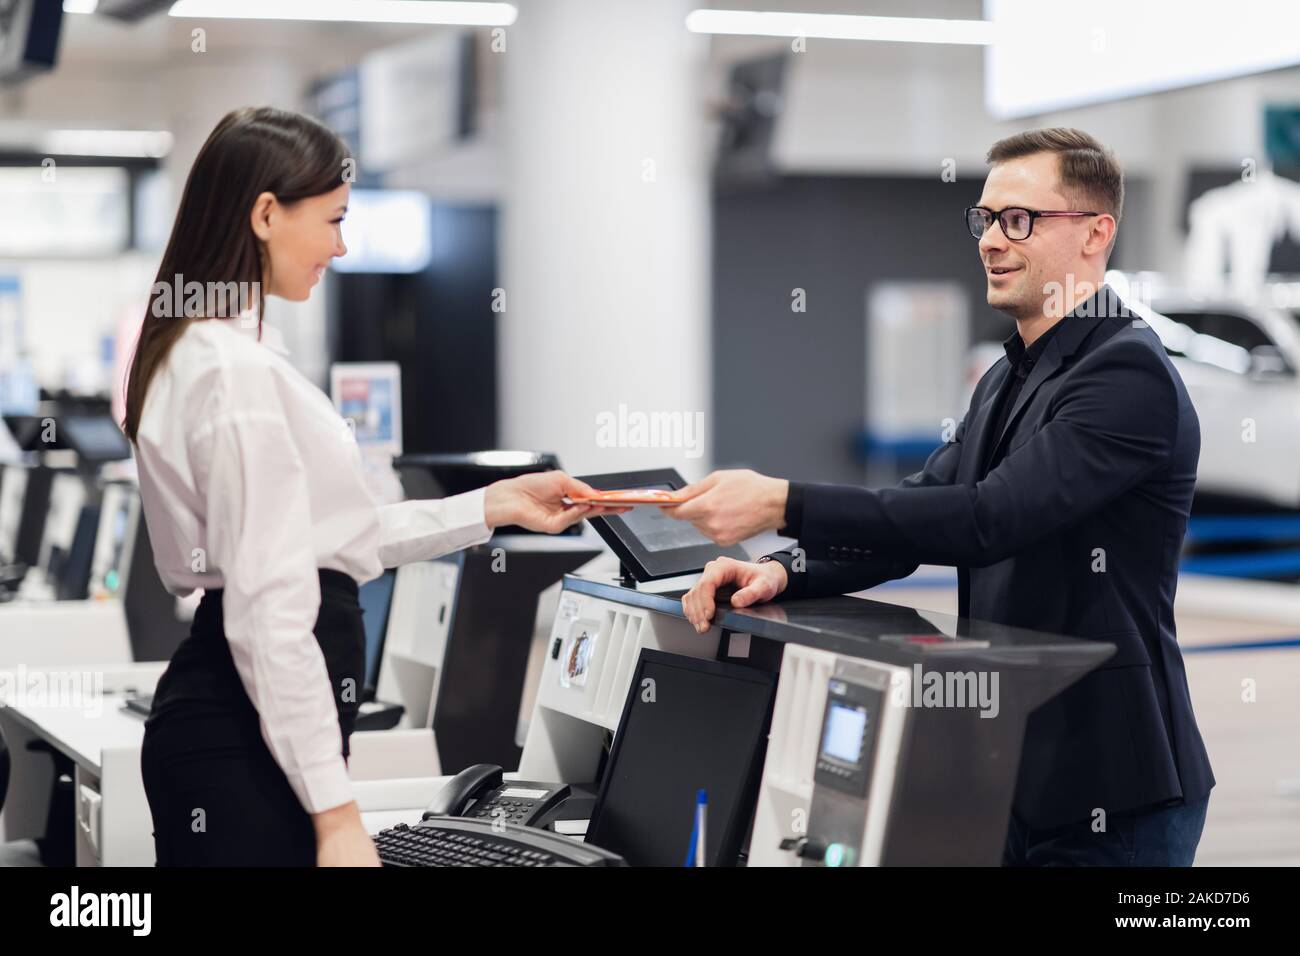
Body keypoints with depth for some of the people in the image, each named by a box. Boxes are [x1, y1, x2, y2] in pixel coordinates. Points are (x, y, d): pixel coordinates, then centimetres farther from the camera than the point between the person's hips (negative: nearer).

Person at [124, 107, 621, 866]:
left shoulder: (205, 350, 14)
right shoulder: (239, 373, -18)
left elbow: (326, 538, 18)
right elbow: (267, 609, -22)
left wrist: (496, 507, 19)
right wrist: (337, 810, -22)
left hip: (227, 720, 10)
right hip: (247, 743, -10)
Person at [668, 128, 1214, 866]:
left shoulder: (1128, 373, -17)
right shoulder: (1009, 380, 14)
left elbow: (987, 519, -26)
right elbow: (925, 505, 11)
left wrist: (783, 505, -28)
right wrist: (786, 574, -7)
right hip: (1011, 771, 8)